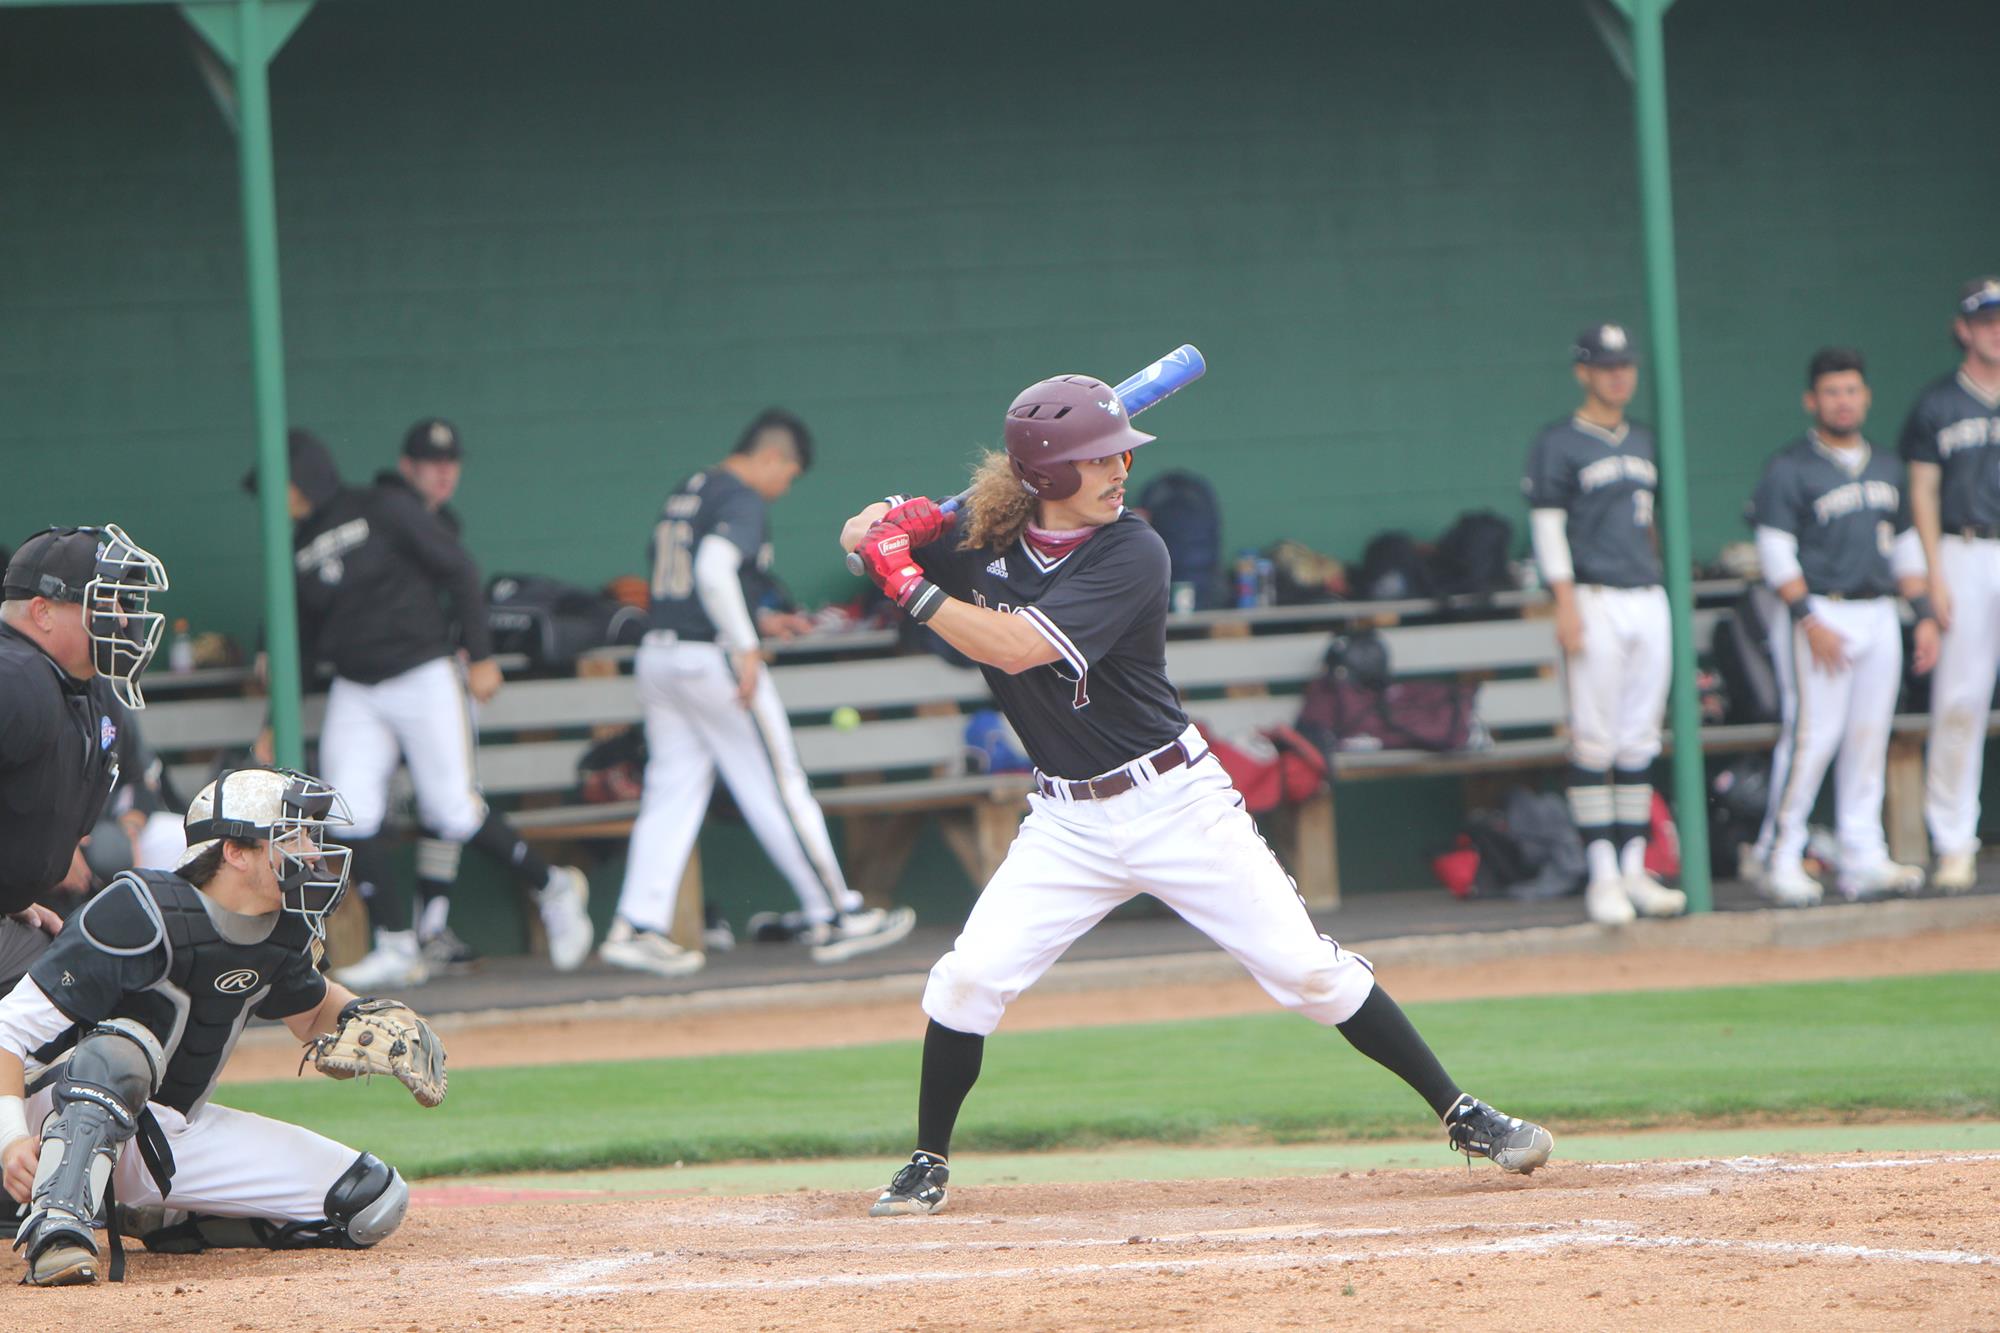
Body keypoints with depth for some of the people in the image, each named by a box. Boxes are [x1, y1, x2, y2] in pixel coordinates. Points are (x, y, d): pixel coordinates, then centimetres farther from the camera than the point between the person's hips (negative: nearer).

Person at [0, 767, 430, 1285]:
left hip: (178, 1135, 8)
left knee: (377, 1202, -2)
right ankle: (57, 1224, -45)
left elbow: (312, 1011, 23)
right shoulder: (142, 914, -25)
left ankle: (165, 1221, 8)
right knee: (123, 1047, -40)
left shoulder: (283, 933, -1)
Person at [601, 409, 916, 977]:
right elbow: (714, 569, -26)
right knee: (778, 788, -1)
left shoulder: (685, 494, 16)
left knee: (671, 791, 9)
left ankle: (638, 926, 1)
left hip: (658, 655, 8)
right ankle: (835, 918, 5)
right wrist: (746, 646, -24)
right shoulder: (743, 500, -11)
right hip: (713, 660, -8)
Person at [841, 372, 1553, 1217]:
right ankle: (928, 1165, 10)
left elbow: (1018, 647, -27)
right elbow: (860, 539, 9)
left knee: (1307, 970, -6)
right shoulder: (984, 544, -2)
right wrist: (894, 525, -13)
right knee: (969, 979, -9)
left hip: (1176, 803, -4)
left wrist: (911, 585, -25)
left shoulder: (1129, 554, -17)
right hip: (1067, 822, 4)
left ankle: (1463, 1116, 3)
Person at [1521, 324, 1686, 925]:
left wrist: (1659, 592, 17)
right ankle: (1603, 875, -5)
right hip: (1595, 602, -7)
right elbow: (1548, 526, -7)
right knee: (1595, 741, -6)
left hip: (1649, 601, 7)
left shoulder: (1641, 442, 17)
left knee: (1641, 741, 6)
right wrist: (1566, 605, -15)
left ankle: (1634, 869, 10)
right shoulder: (1557, 443, -3)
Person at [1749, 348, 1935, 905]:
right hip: (1823, 613, -6)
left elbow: (1904, 544, 22)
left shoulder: (1886, 467, 16)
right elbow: (1775, 551, -10)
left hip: (1880, 615, 6)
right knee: (1812, 735, -10)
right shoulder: (1789, 468, -5)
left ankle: (1863, 859, 10)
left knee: (1870, 736, 6)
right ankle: (1783, 862, -6)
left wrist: (1924, 614, 13)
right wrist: (1809, 622, -18)